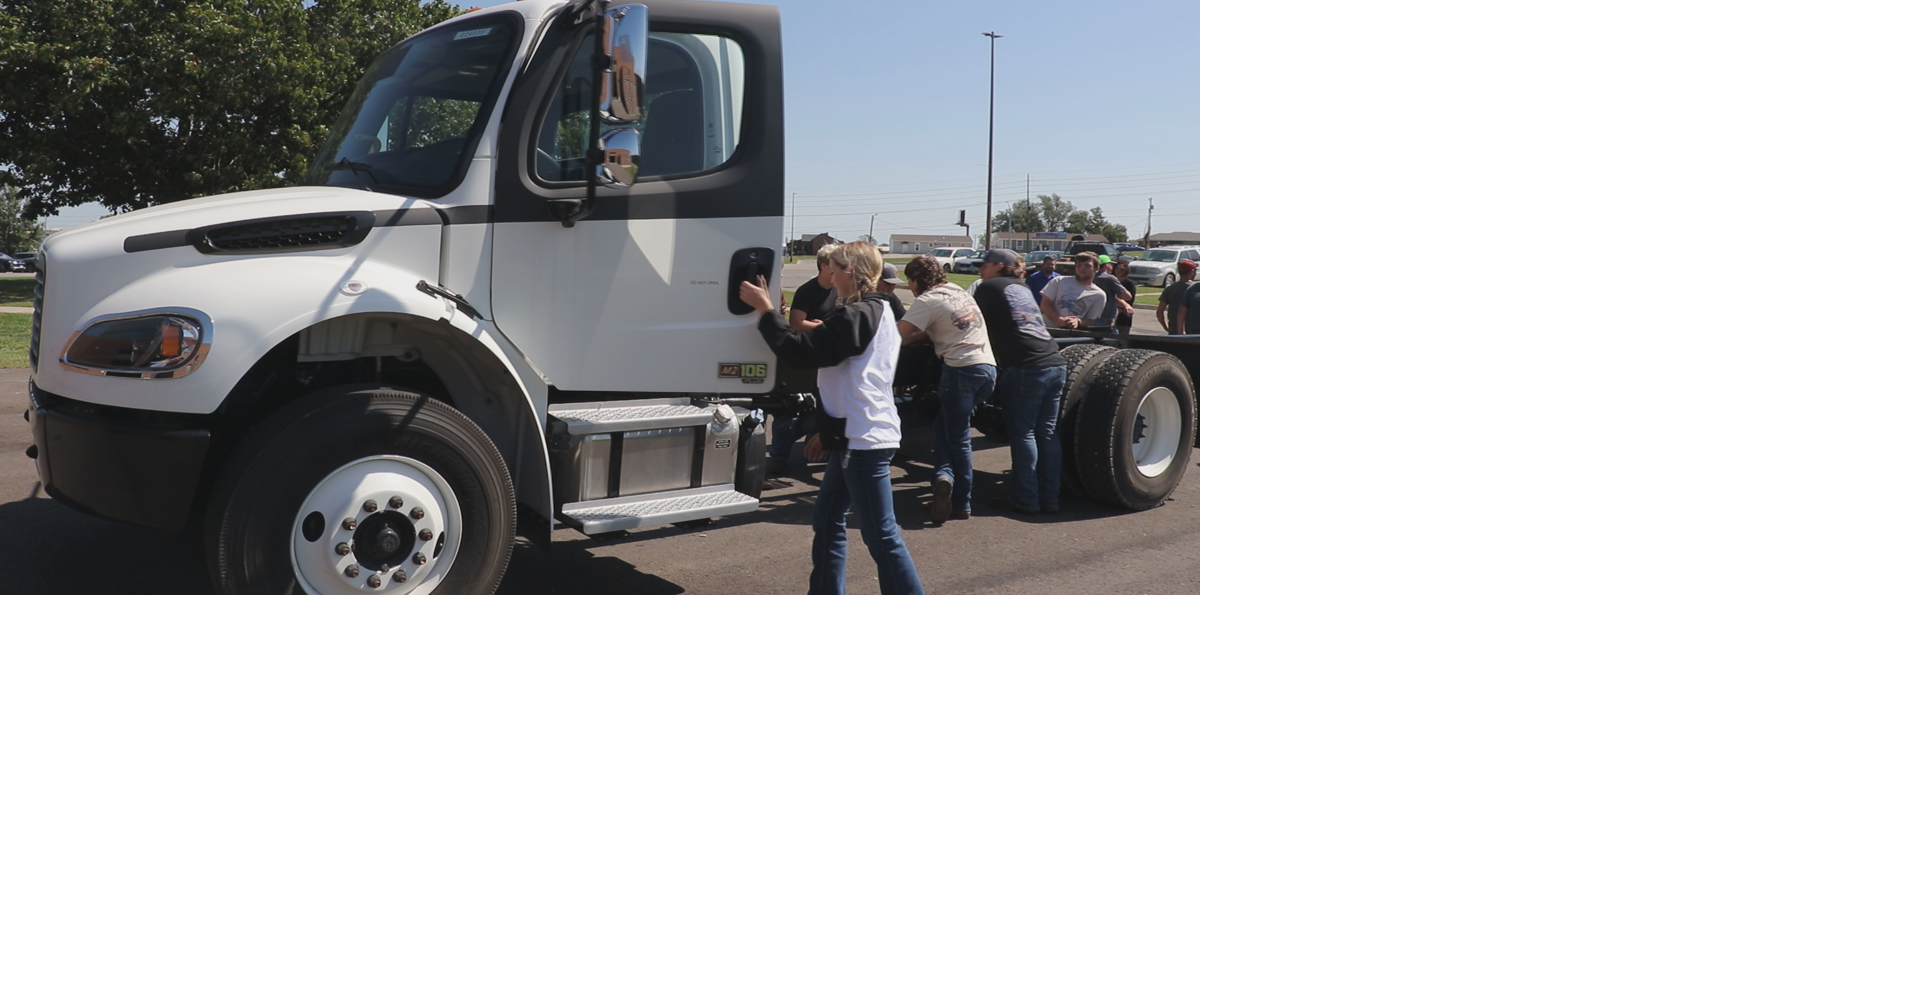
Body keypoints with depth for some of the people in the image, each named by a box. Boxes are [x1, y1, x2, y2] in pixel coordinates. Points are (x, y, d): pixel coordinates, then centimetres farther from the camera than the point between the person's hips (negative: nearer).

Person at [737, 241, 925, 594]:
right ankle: (826, 590, 26)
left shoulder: (855, 316, -16)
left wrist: (764, 308, -8)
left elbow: (801, 351, -19)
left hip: (864, 439, -11)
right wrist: (829, 431, 24)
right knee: (827, 518, 18)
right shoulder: (876, 313, 17)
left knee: (881, 535, -7)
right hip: (855, 436, 11)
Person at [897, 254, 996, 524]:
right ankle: (945, 476, 1)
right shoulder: (957, 290, 19)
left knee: (958, 438, 1)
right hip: (988, 368, 7)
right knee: (944, 426, 15)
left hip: (961, 368, -7)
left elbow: (900, 336, -14)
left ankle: (962, 504, -5)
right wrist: (916, 336, 15)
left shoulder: (927, 301, -6)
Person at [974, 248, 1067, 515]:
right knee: (1047, 432, 9)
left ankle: (1026, 499, 3)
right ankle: (1050, 498, 11)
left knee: (1023, 433, 1)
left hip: (1026, 369, -6)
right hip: (1056, 364, 6)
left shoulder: (988, 287, 6)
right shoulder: (1022, 288, 25)